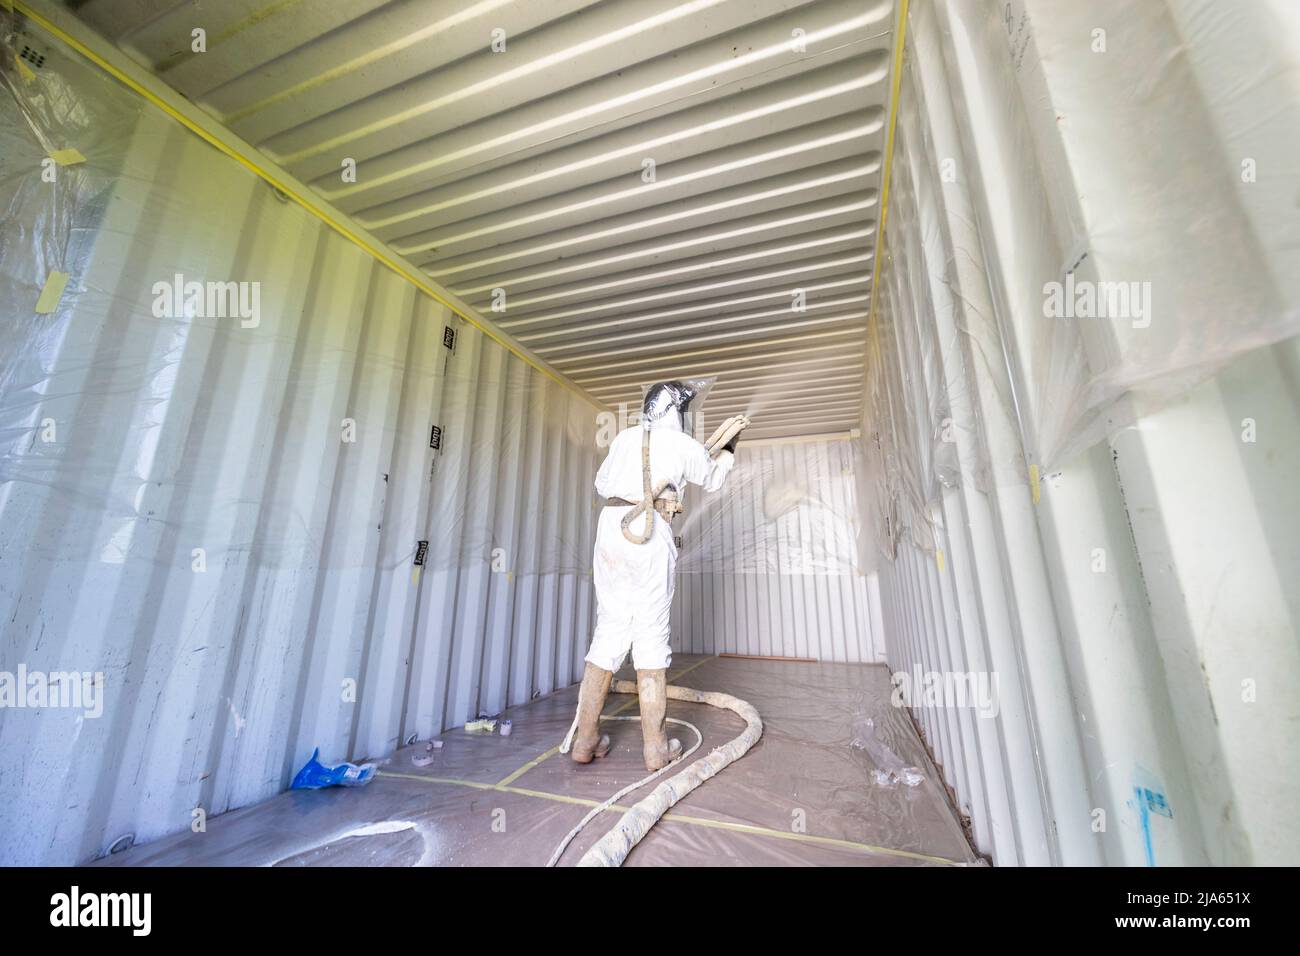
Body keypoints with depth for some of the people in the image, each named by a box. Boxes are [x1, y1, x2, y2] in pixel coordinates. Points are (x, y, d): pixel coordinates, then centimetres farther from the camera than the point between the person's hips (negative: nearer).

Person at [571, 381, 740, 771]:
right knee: (652, 638, 2)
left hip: (610, 525, 5)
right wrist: (728, 450, 45)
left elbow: (602, 483, 28)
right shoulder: (685, 445, 8)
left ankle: (585, 739, 18)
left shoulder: (625, 436, 18)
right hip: (648, 532, -4)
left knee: (609, 633, 11)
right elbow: (712, 479, 27)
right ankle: (655, 747, 13)